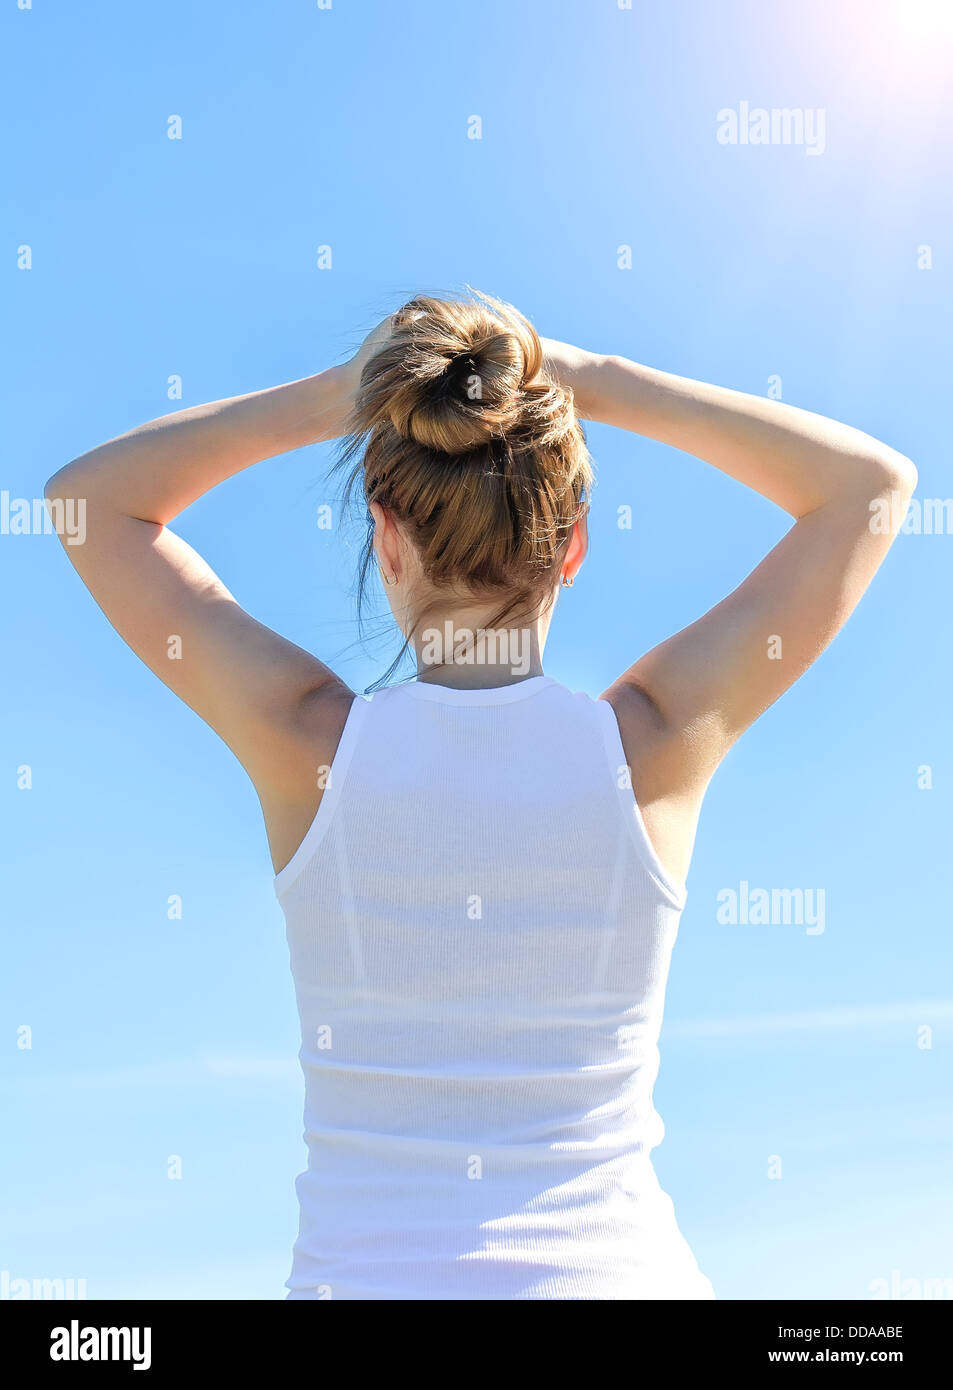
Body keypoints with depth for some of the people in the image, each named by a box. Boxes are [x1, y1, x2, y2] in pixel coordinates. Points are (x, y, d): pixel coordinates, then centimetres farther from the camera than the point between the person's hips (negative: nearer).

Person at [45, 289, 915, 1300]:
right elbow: (874, 482, 1)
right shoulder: (654, 745, -12)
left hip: (361, 1267, 0)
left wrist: (327, 400, -5)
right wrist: (603, 386, -4)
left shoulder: (315, 746, -12)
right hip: (617, 1263, 0)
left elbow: (88, 495, 2)